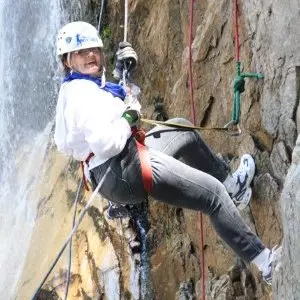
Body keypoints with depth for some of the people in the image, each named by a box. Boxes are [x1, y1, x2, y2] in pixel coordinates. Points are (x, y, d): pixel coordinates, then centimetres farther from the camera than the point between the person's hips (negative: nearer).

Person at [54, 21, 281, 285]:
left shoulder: (76, 87, 11)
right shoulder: (82, 93, -21)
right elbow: (106, 143, -30)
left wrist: (122, 71, 16)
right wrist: (128, 119, -13)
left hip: (129, 157, 11)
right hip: (126, 172, -11)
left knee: (182, 128, 30)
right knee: (213, 194, -5)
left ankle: (230, 183, 40)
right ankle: (263, 261, 1)